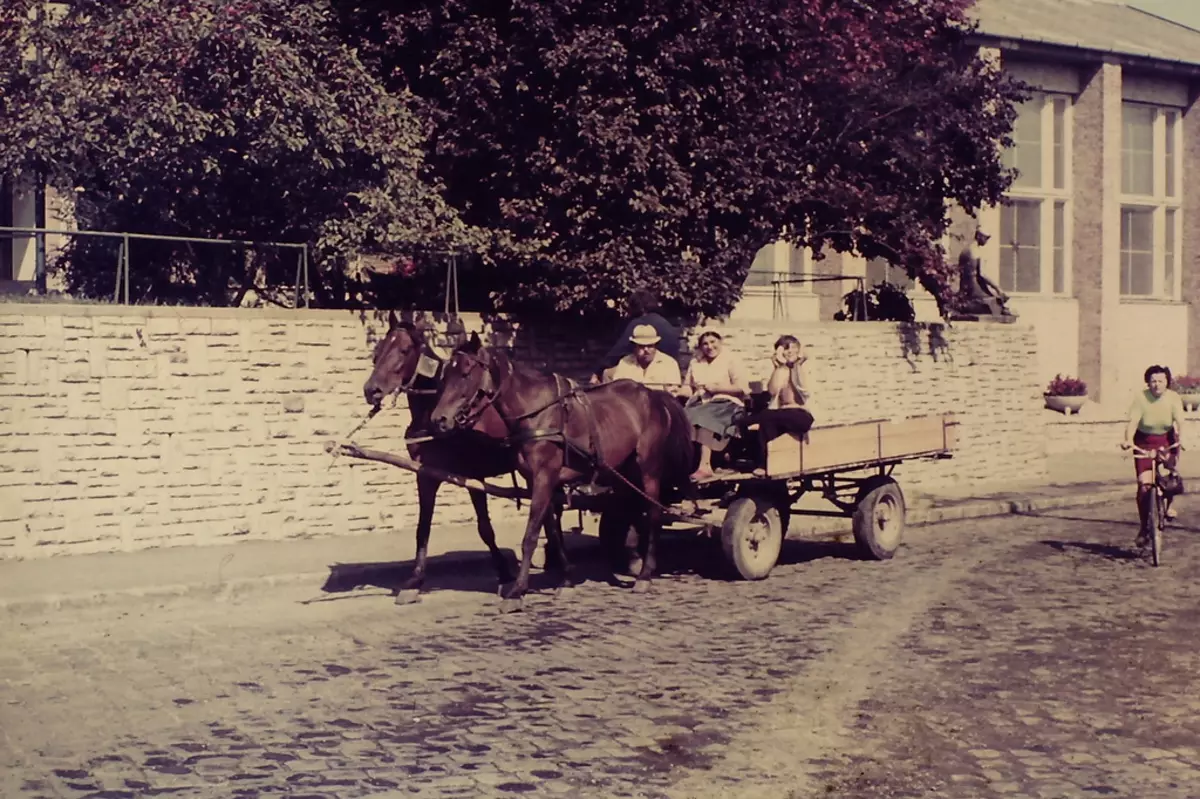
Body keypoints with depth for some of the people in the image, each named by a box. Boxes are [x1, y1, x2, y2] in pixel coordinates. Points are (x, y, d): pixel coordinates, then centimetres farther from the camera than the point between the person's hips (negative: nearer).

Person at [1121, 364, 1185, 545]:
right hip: (1144, 443, -2)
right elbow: (1132, 421, -23)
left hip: (1167, 440, 2)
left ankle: (1168, 505, 14)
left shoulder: (1174, 398, -11)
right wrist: (1128, 440, -41)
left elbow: (1179, 421, -22)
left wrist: (1181, 438, -41)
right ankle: (1144, 527, 3)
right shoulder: (1141, 398, -15)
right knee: (1144, 484, -11)